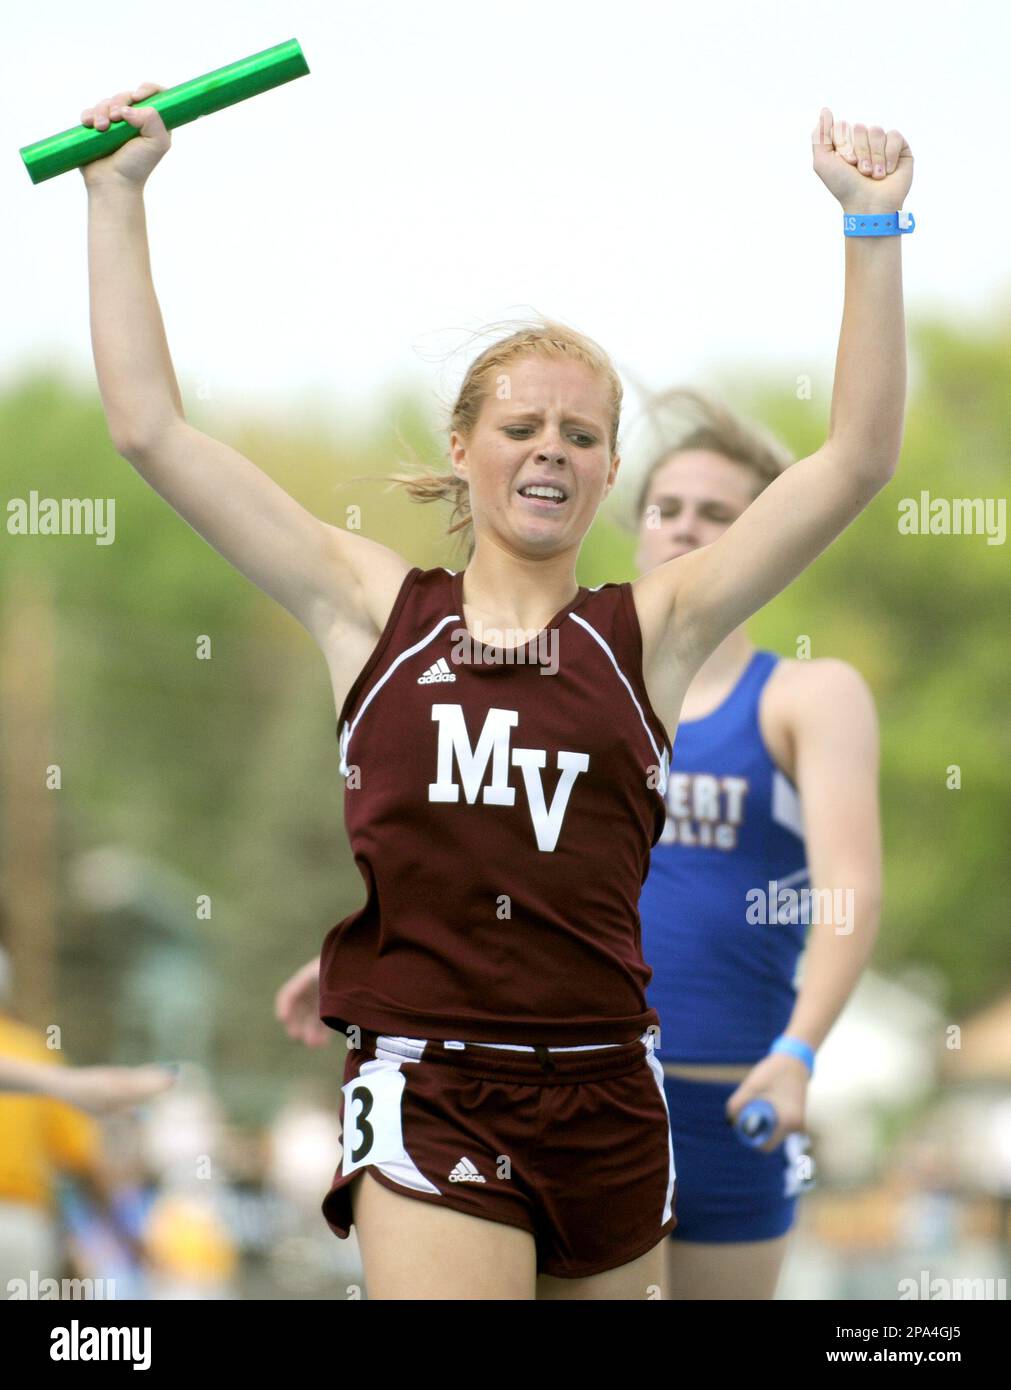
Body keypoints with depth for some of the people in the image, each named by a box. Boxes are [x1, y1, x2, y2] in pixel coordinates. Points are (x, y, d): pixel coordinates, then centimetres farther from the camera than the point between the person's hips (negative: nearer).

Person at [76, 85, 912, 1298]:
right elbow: (151, 430, 7)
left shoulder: (648, 635, 7)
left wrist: (872, 229, -3)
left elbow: (858, 459, 2)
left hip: (604, 1096, 2)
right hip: (426, 1091, -2)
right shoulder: (375, 613, 8)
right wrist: (117, 197, 7)